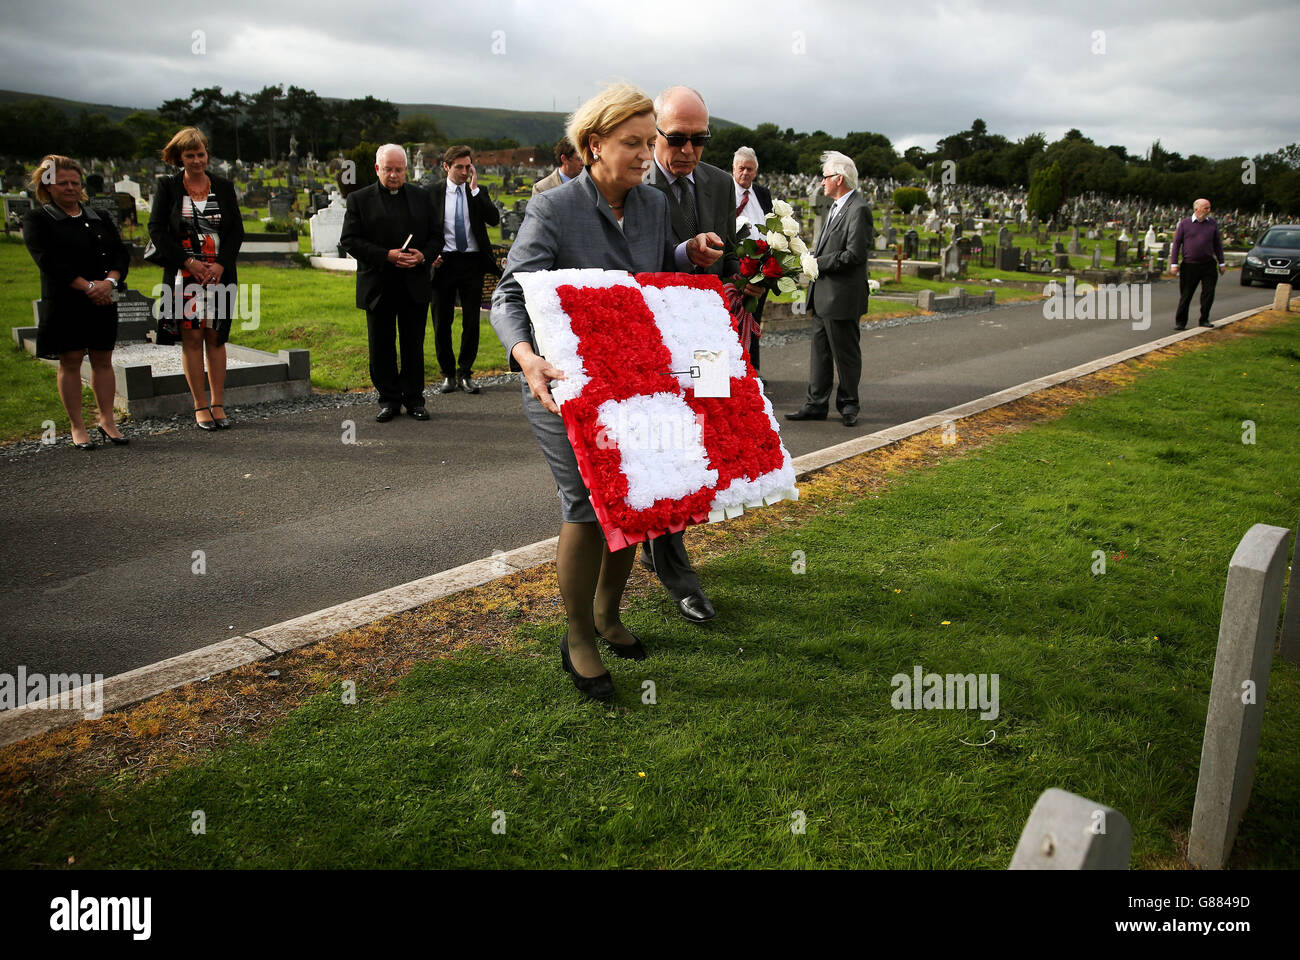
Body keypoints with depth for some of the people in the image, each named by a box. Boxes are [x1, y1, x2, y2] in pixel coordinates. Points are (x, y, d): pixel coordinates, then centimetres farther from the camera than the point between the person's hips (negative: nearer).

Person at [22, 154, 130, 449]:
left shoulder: (99, 217, 15)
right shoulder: (37, 219, 2)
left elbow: (121, 253, 5)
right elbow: (48, 260, -11)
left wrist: (110, 281, -14)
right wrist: (87, 286, -20)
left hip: (102, 301, 4)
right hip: (64, 301, -4)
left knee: (103, 360, 5)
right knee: (70, 362, 0)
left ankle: (107, 420, 13)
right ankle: (77, 427, 6)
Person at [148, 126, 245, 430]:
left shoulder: (223, 186, 8)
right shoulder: (167, 186, 4)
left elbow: (237, 229, 6)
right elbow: (157, 229, 0)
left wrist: (221, 264, -7)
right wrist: (188, 261, -10)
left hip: (220, 274, 1)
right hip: (184, 275, -1)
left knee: (215, 337, 4)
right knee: (191, 337, -1)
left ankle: (218, 404, 9)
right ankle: (200, 406, 4)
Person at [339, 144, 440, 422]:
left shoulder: (422, 197, 9)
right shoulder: (359, 199, 2)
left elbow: (437, 234, 11)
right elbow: (349, 240, -5)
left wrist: (422, 255, -11)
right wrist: (387, 255, -16)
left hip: (415, 285, 1)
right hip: (378, 287, -1)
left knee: (414, 345, 6)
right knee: (381, 346, 5)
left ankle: (414, 398, 16)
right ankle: (388, 399, 16)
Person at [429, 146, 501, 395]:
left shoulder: (478, 193, 7)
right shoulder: (433, 193, 4)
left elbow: (494, 219, -9)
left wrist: (474, 189, -10)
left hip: (473, 262, 1)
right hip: (444, 262, -1)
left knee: (471, 320, 4)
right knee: (442, 322, 3)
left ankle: (465, 373, 16)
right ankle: (448, 374, 16)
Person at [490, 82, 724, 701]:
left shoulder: (654, 205, 4)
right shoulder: (552, 210, -15)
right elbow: (508, 297, -21)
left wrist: (692, 255, -2)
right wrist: (527, 357, -41)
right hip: (564, 386, -6)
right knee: (589, 506, -9)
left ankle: (607, 613, 34)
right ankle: (578, 639, 13)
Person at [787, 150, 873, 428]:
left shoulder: (858, 210, -13)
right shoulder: (835, 208, 17)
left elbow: (854, 255, -20)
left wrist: (817, 263, -15)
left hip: (842, 297, -9)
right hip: (822, 295, 9)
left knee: (845, 354, 2)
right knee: (820, 351, 11)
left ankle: (848, 405, 14)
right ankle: (816, 404, 18)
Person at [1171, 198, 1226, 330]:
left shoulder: (1213, 223, 9)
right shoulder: (1184, 223, 1)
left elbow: (1217, 244, 14)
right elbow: (1176, 243, 2)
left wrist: (1221, 263, 13)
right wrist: (1174, 264, -5)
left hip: (1208, 265, 2)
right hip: (1190, 265, -2)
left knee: (1209, 293, 0)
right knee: (1185, 296, 1)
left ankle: (1204, 320, 14)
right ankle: (1180, 322, 10)